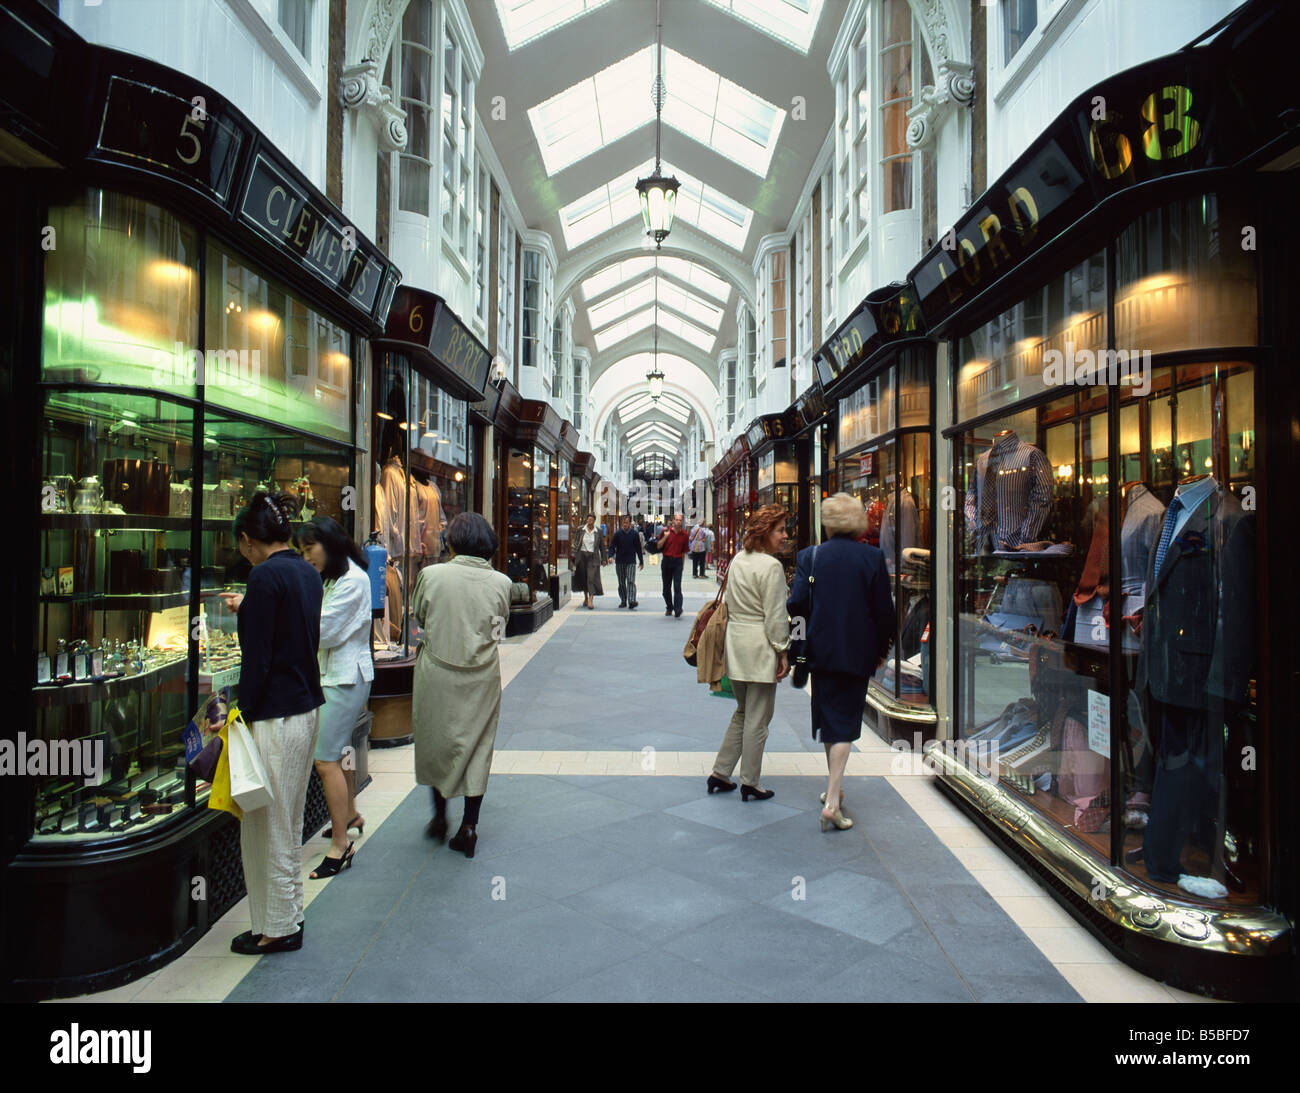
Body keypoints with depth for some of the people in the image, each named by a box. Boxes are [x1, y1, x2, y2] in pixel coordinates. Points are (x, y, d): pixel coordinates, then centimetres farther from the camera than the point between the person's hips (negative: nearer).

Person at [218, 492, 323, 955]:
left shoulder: (266, 575, -17)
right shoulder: (307, 572, 9)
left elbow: (257, 657, -18)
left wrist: (244, 715, -11)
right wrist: (247, 609, 32)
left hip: (274, 715, -9)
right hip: (308, 705, 9)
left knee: (268, 822, 4)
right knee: (289, 820, 20)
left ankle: (278, 927, 17)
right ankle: (290, 913, 32)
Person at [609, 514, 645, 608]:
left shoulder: (635, 533, 1)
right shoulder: (618, 533, 2)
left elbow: (639, 548, 8)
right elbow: (612, 546, 3)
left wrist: (641, 561, 10)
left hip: (631, 562, -2)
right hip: (619, 562, 2)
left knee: (631, 581, -13)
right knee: (621, 583, 9)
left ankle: (632, 602, -20)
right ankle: (623, 601, 21)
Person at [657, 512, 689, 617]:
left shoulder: (684, 534, 2)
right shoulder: (666, 531, 0)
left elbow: (684, 551, 10)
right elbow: (658, 546, -1)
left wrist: (683, 564, 11)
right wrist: (665, 536, -14)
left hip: (678, 562, -1)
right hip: (666, 561, 1)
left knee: (677, 586, -12)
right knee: (666, 587, 9)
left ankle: (678, 608, -16)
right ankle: (669, 607, 24)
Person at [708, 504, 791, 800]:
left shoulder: (738, 559, 9)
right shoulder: (771, 566, -16)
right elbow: (774, 616, -15)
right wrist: (782, 652, -7)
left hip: (735, 643, 8)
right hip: (760, 646, -8)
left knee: (743, 713, 20)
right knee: (757, 718, 4)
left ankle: (720, 773, 22)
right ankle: (749, 783, 14)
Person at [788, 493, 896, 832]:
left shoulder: (809, 556, -5)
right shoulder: (873, 557, -6)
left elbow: (797, 604, -10)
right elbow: (885, 610, -4)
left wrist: (807, 637, 9)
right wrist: (882, 649, 9)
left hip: (821, 649, 1)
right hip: (858, 652, -1)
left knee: (828, 721, 16)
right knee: (845, 723, 2)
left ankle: (834, 789, 30)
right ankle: (832, 801, -6)